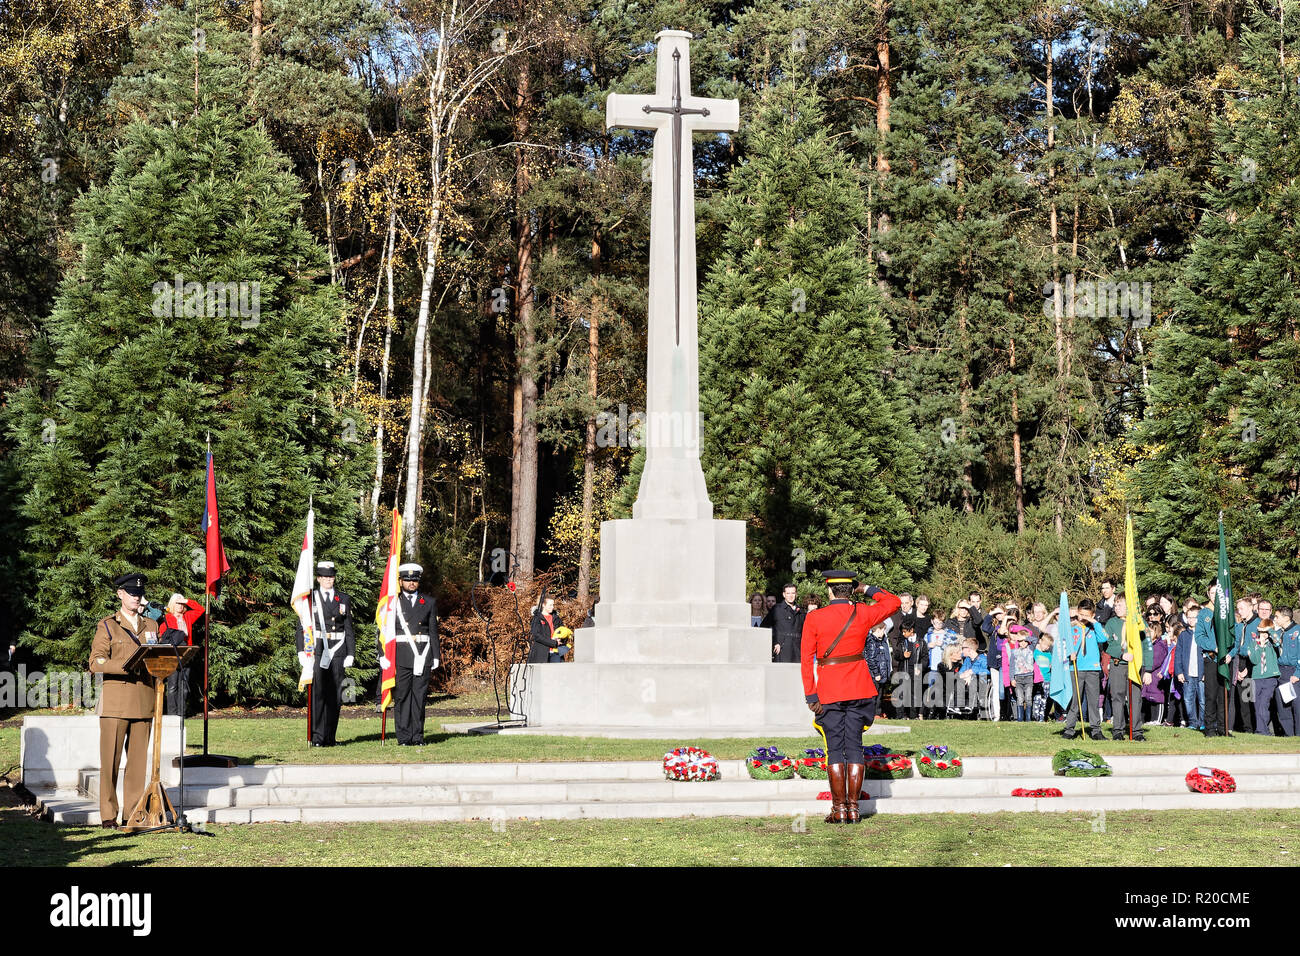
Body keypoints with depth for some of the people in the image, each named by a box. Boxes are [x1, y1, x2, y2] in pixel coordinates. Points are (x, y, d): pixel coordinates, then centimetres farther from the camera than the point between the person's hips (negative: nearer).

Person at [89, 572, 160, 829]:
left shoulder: (151, 626, 18)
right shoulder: (107, 626, 5)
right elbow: (96, 662, -5)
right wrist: (126, 666, -19)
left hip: (144, 700, 4)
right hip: (116, 699, -4)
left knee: (138, 758, 3)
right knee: (111, 759, -5)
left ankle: (133, 812, 8)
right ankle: (108, 815, -1)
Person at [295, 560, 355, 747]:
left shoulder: (344, 599, 12)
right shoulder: (309, 598, 5)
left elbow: (349, 628, 12)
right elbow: (301, 626, 4)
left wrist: (350, 653, 6)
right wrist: (301, 651, -5)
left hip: (337, 651, 3)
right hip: (316, 650, -3)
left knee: (335, 695, 3)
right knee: (318, 693, -10)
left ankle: (330, 737, 10)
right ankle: (317, 737, -9)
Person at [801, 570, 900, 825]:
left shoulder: (814, 618, -5)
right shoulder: (863, 614, 0)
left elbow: (806, 659, -6)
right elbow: (893, 602, 18)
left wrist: (811, 695, -4)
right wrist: (869, 590, 23)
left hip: (829, 690, -2)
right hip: (860, 689, 2)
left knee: (835, 749, 3)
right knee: (854, 746, 6)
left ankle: (839, 809, 1)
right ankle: (853, 808, 5)